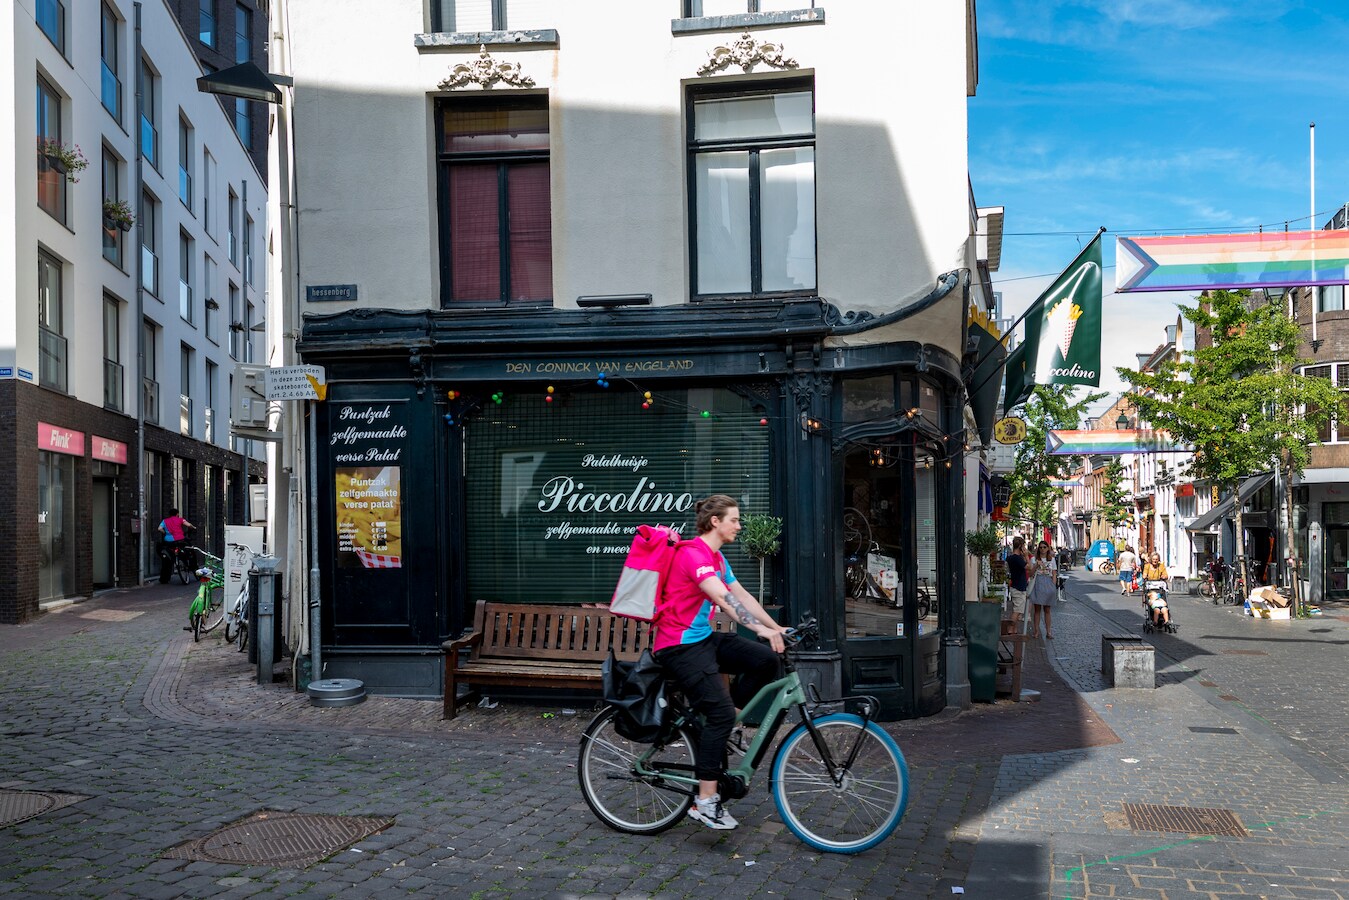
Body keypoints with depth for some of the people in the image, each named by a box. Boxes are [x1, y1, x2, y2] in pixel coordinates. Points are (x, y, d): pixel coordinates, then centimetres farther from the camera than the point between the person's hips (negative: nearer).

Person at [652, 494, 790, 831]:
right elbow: (724, 599, -30)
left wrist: (777, 629, 5)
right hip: (679, 645, -9)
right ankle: (705, 803, -12)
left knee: (768, 660, -6)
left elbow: (743, 596, 13)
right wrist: (762, 630, -37)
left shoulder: (717, 559, 14)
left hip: (704, 639, 9)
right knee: (721, 712, -18)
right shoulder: (693, 553, -18)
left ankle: (716, 724, 4)